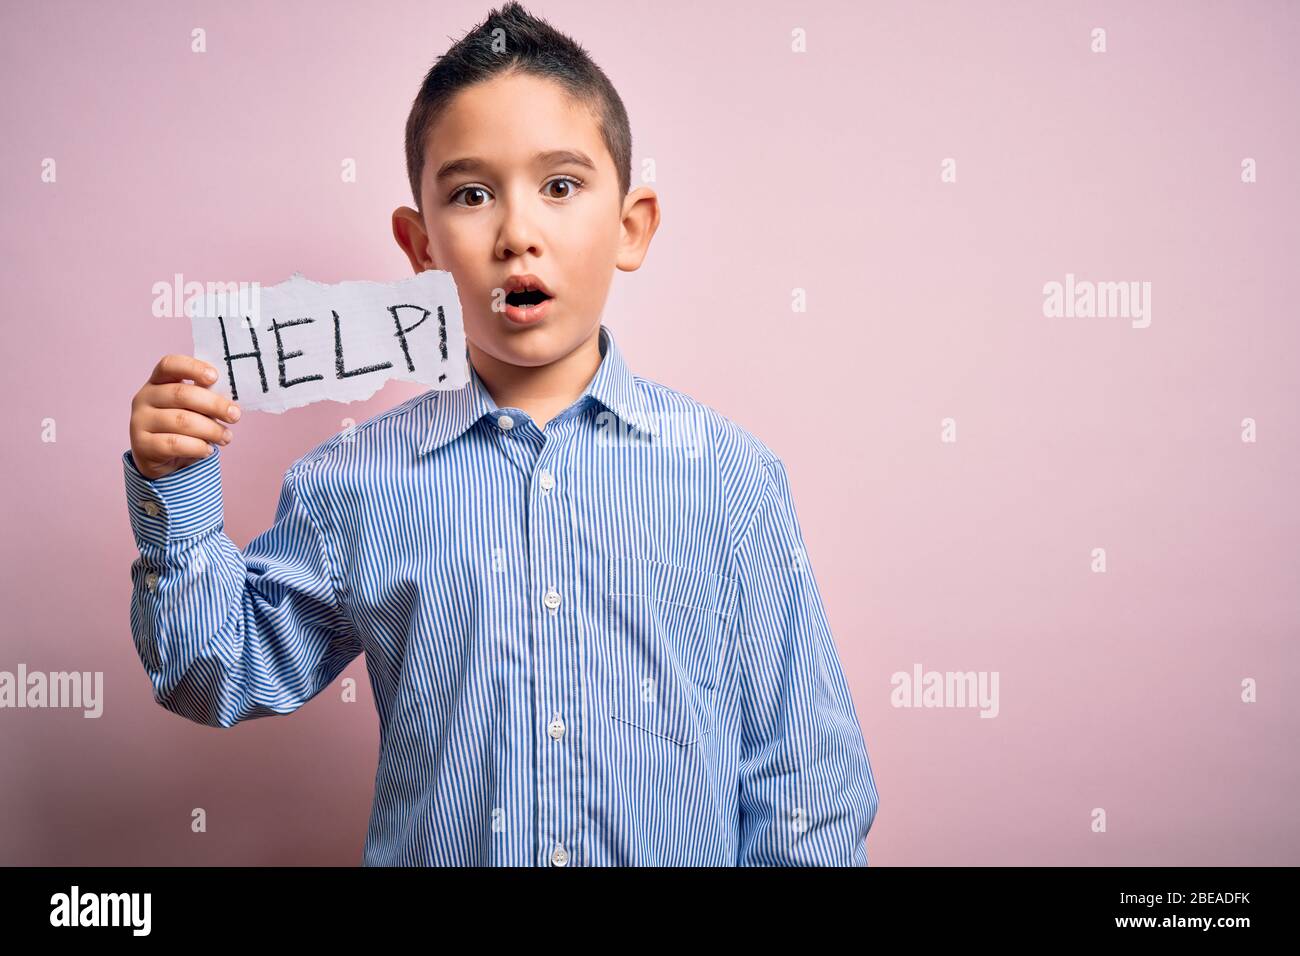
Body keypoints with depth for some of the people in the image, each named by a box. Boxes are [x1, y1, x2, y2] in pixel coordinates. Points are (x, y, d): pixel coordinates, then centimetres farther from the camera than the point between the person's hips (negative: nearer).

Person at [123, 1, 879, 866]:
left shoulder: (727, 474, -10)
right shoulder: (357, 484, -6)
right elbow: (222, 674, 3)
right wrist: (177, 499, -9)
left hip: (689, 846, 0)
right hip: (432, 849, 1)